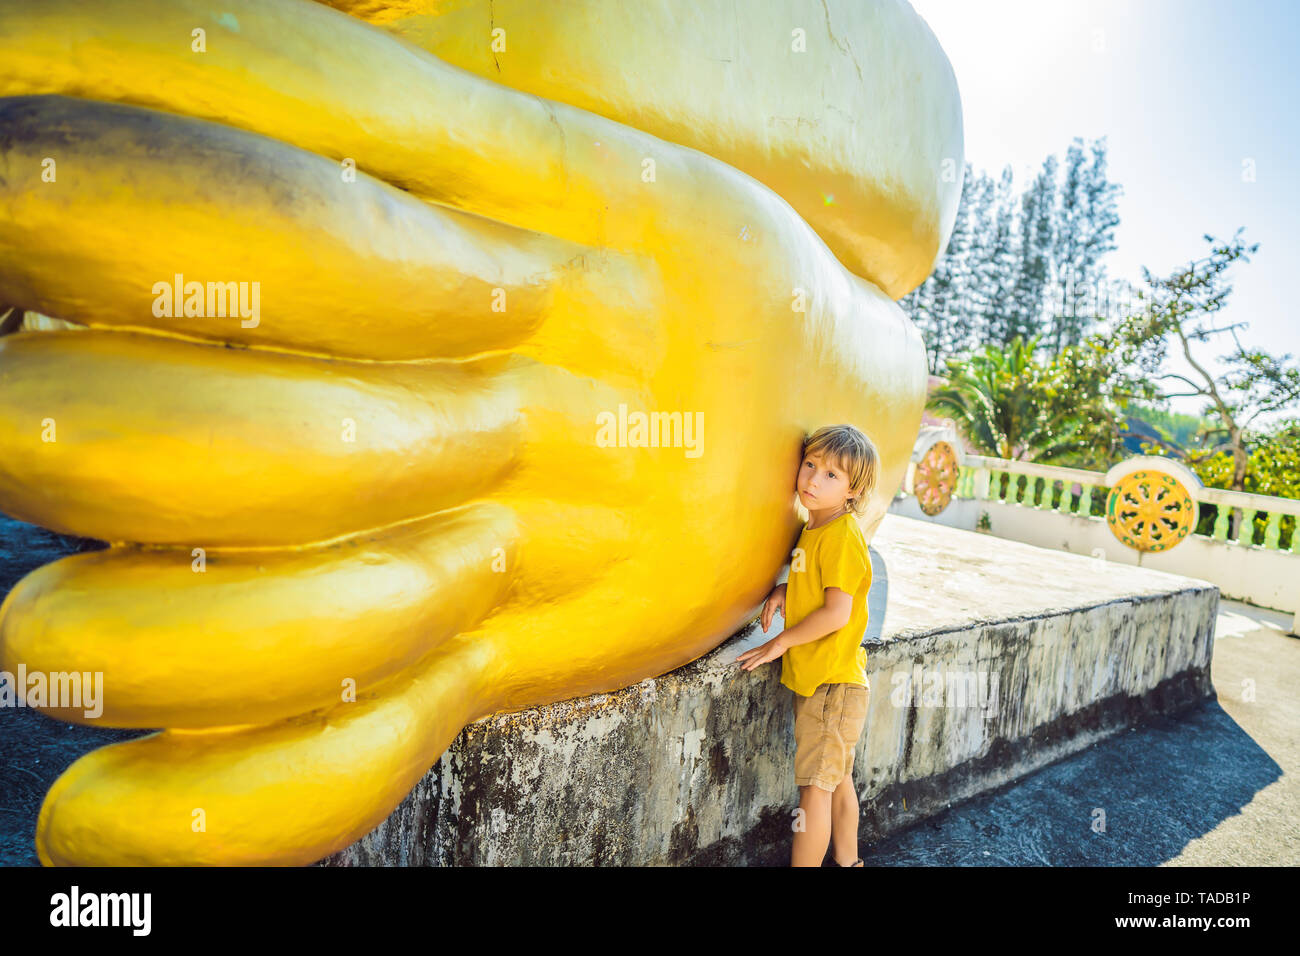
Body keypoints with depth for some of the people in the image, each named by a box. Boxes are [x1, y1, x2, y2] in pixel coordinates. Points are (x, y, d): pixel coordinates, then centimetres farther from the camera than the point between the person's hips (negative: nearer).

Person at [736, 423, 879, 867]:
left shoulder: (842, 535, -20)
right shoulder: (814, 528, 9)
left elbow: (837, 612, -23)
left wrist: (782, 641, -14)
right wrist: (785, 590, 4)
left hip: (831, 681, -10)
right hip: (814, 677, 10)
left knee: (814, 785, -2)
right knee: (838, 779, 22)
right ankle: (847, 859, 38)